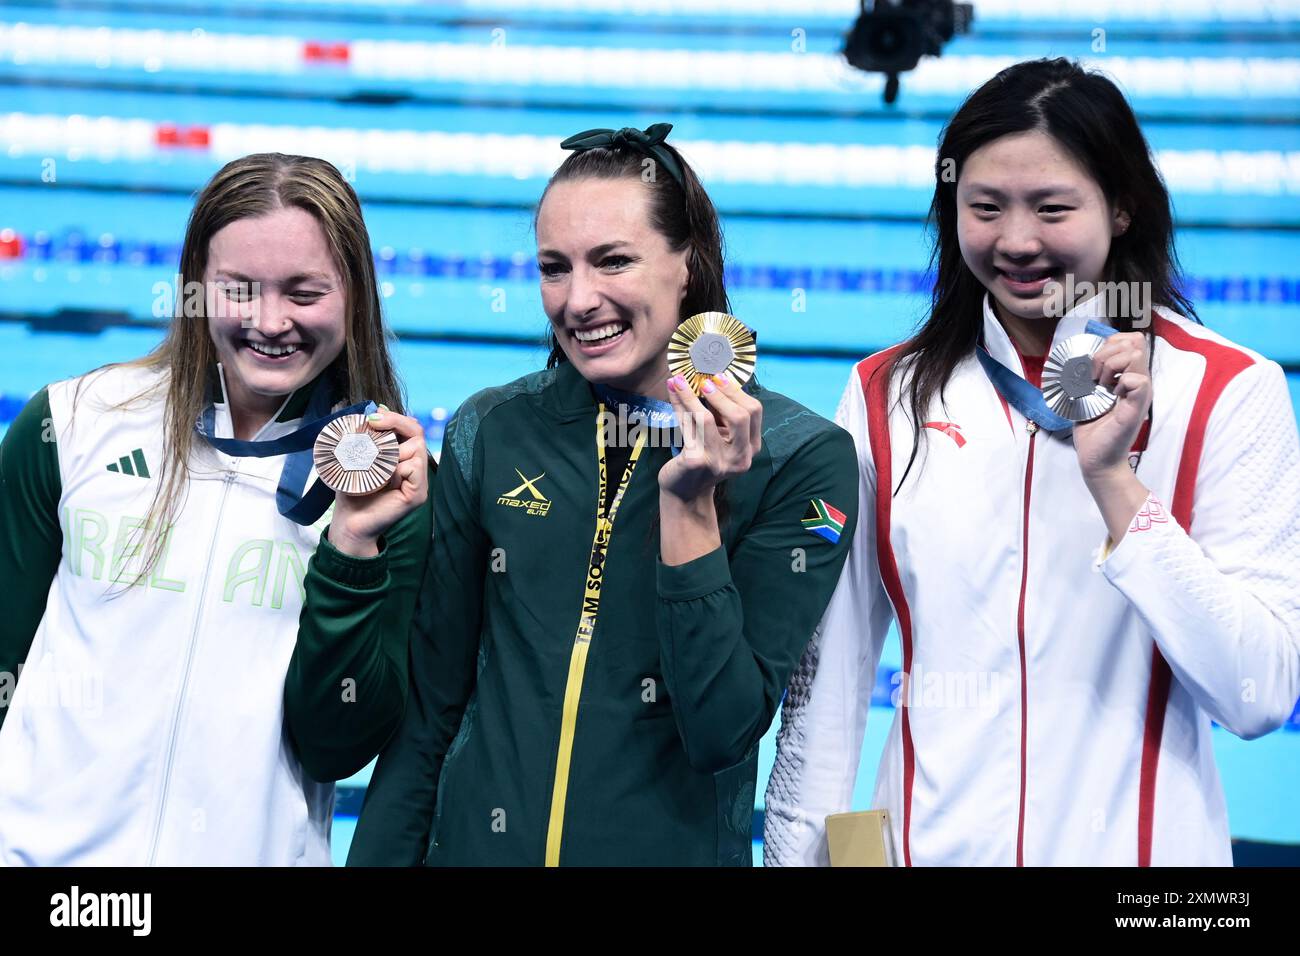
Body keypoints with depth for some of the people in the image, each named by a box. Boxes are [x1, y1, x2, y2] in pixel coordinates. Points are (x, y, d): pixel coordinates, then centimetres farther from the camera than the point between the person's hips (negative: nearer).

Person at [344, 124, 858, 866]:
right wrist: (378, 855, -4)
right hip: (479, 841, 2)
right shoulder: (492, 433, -4)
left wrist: (688, 505, -23)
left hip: (679, 846, -2)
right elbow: (428, 708, 1)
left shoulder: (800, 457, -11)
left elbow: (724, 732, -17)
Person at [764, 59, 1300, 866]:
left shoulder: (1229, 392, -9)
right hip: (931, 841, 2)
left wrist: (1113, 480, -21)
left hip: (1136, 842, -2)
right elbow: (829, 677, 3)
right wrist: (801, 847, 1)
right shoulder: (889, 394, -2)